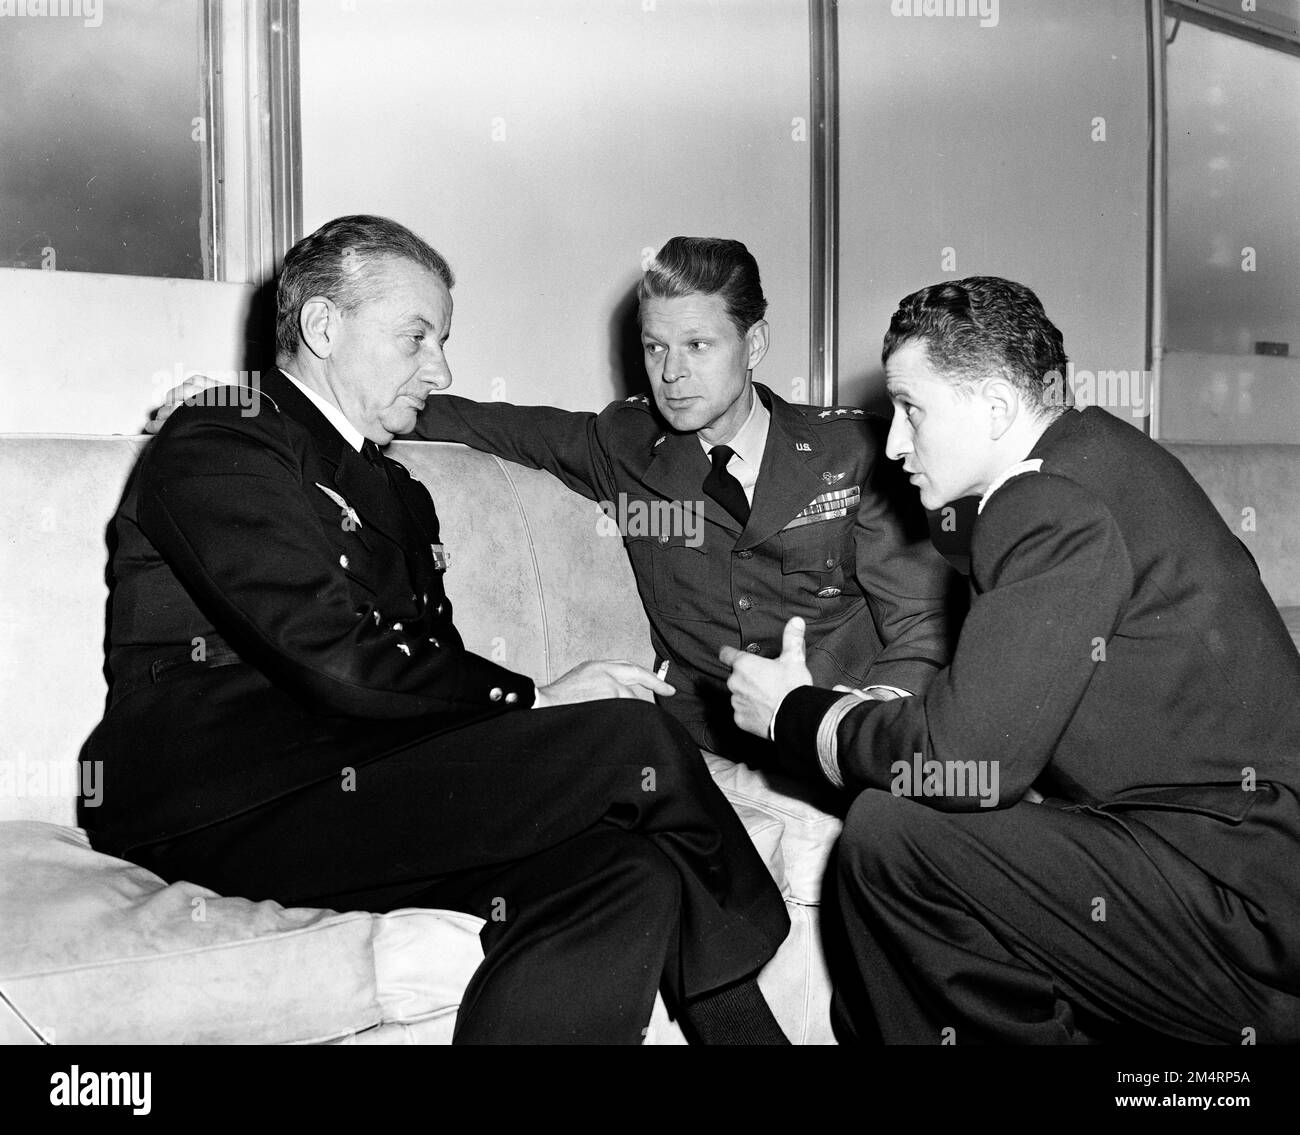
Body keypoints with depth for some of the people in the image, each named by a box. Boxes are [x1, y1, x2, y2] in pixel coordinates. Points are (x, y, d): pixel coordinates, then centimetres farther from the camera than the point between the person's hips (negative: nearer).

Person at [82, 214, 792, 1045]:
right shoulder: (215, 448, -3)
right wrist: (529, 698, -13)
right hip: (227, 813, -7)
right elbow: (332, 660, -17)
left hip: (363, 778, 8)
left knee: (628, 876, -21)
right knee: (629, 738, -20)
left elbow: (435, 669, 12)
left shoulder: (400, 494, 23)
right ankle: (742, 1023, -3)